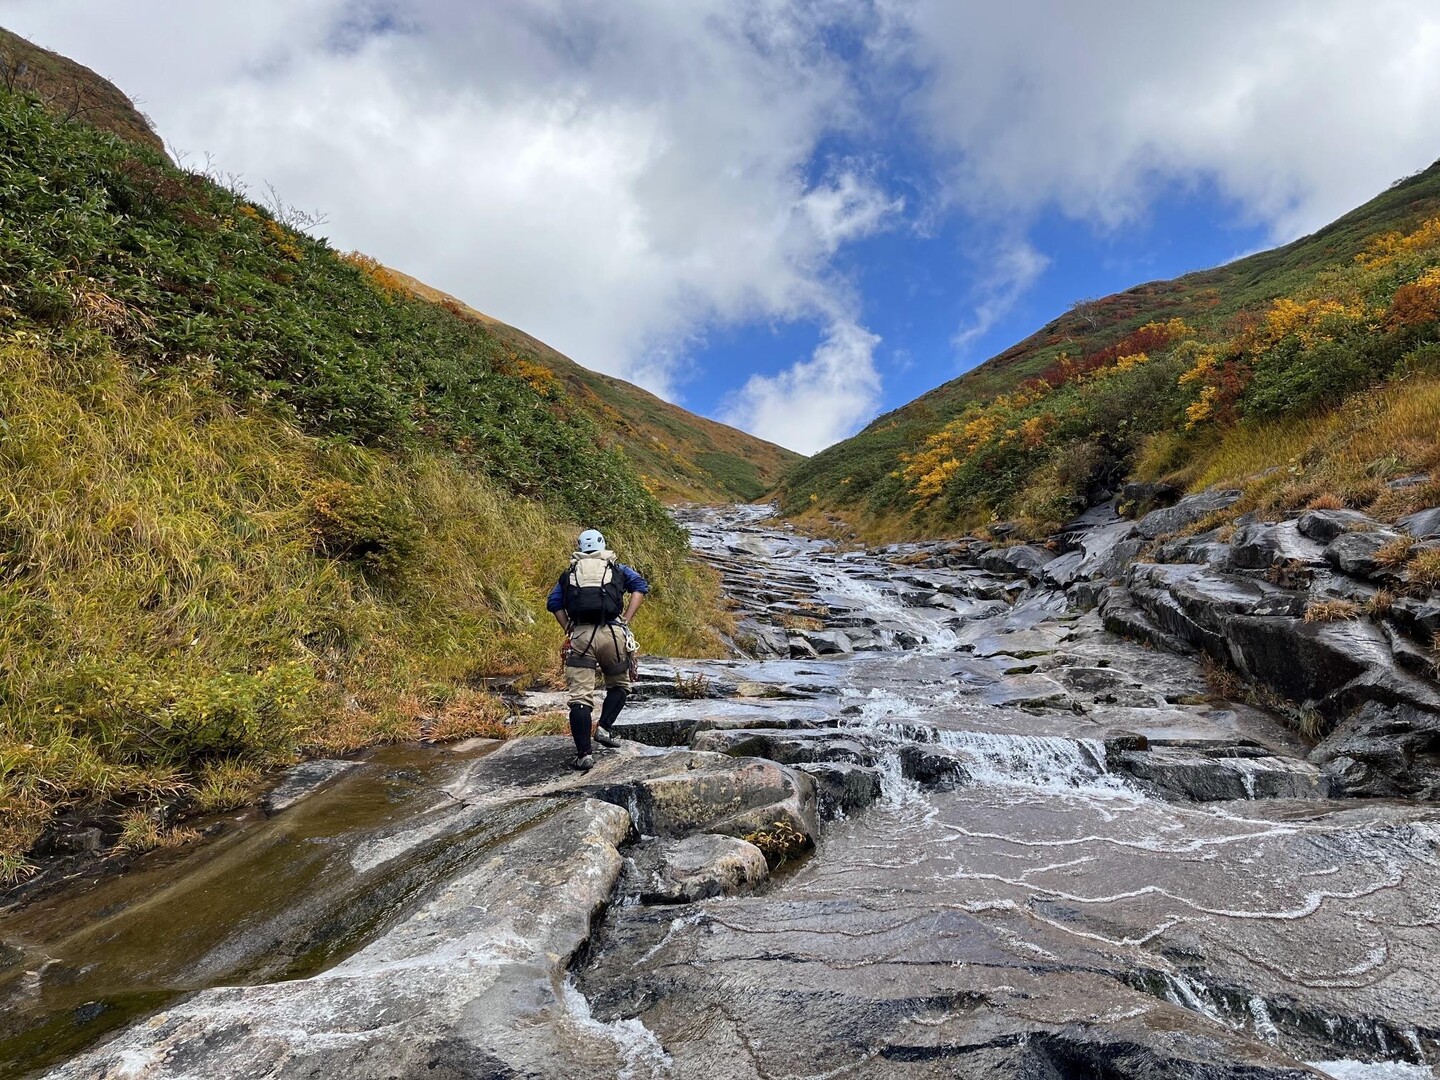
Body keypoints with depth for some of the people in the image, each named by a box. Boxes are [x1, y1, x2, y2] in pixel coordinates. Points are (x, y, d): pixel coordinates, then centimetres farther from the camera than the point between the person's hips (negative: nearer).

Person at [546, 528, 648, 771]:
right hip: (612, 633, 0)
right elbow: (640, 586, 4)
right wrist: (625, 621, 0)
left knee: (580, 697, 0)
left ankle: (584, 753, -6)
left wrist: (569, 631, 9)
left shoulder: (570, 574, 22)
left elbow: (553, 603, 10)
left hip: (580, 635, 1)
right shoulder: (617, 568, 19)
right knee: (619, 684, 22)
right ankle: (603, 728, 6)